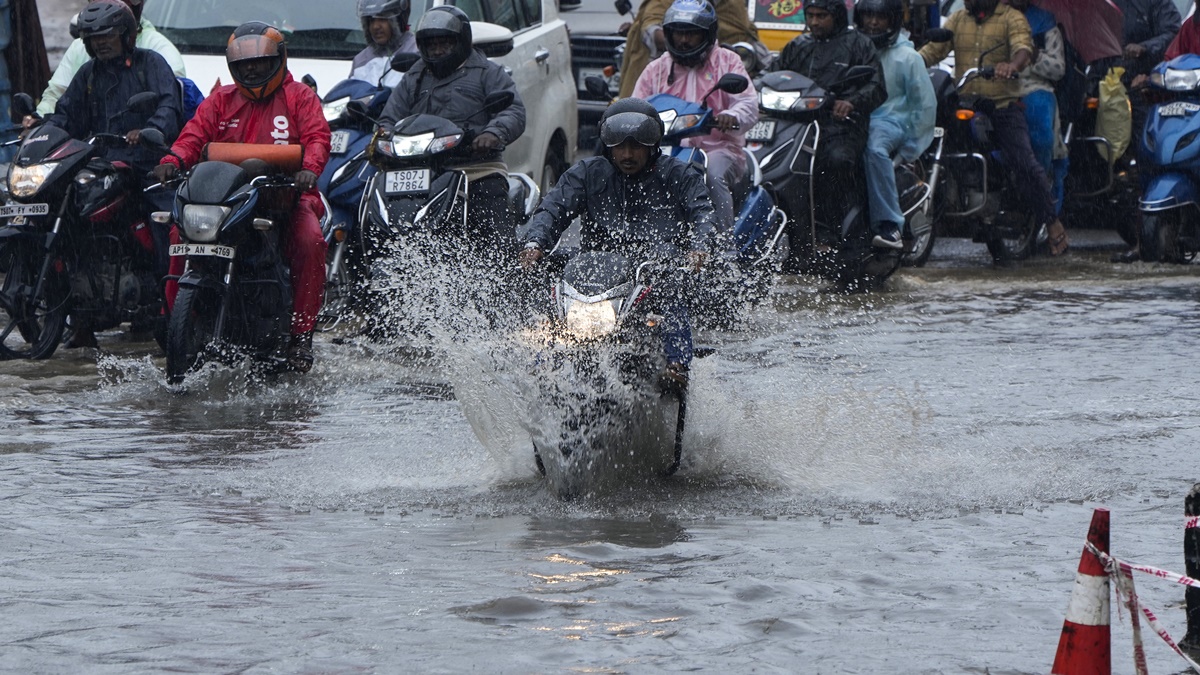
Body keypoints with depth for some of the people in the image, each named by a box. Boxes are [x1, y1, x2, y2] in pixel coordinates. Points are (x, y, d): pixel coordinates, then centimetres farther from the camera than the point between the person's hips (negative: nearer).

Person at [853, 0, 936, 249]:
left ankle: (889, 226, -43)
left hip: (889, 119, -4)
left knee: (874, 149, -39)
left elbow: (925, 104, 6)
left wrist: (911, 149, 0)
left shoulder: (907, 57, 8)